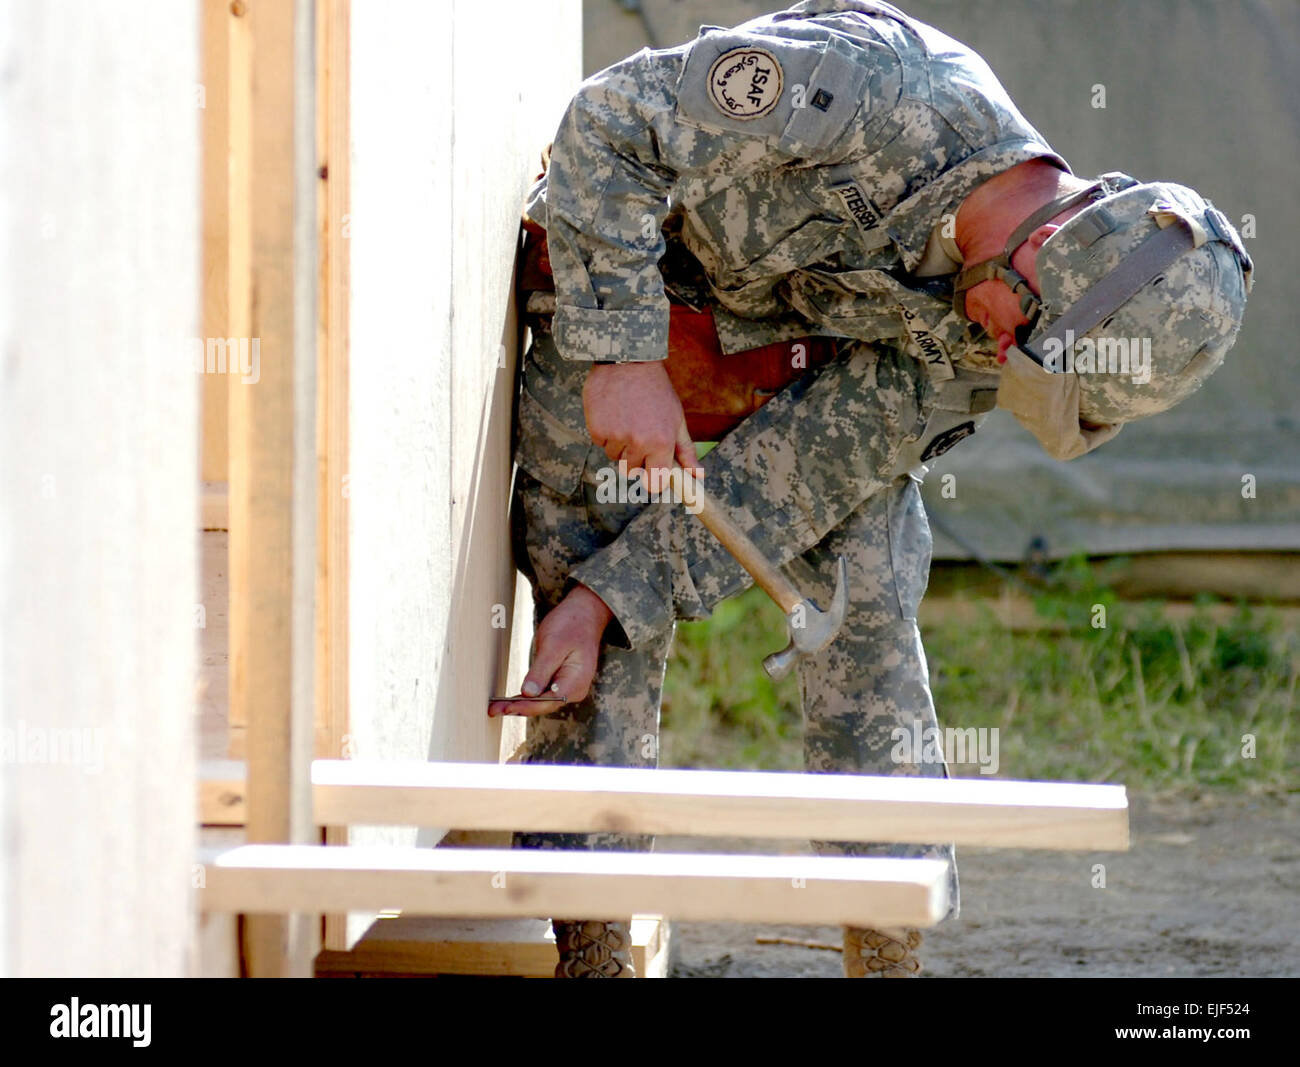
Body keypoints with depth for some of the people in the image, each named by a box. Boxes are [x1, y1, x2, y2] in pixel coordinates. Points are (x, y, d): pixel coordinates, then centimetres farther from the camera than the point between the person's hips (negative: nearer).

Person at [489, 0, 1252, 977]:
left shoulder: (970, 336, -20)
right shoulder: (873, 85, -38)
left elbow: (806, 470, -19)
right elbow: (611, 123, -30)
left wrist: (609, 599, -24)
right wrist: (622, 364, -34)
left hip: (806, 359, 4)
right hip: (614, 290, -4)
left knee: (866, 605, -5)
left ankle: (893, 954, 2)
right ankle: (592, 952, -4)